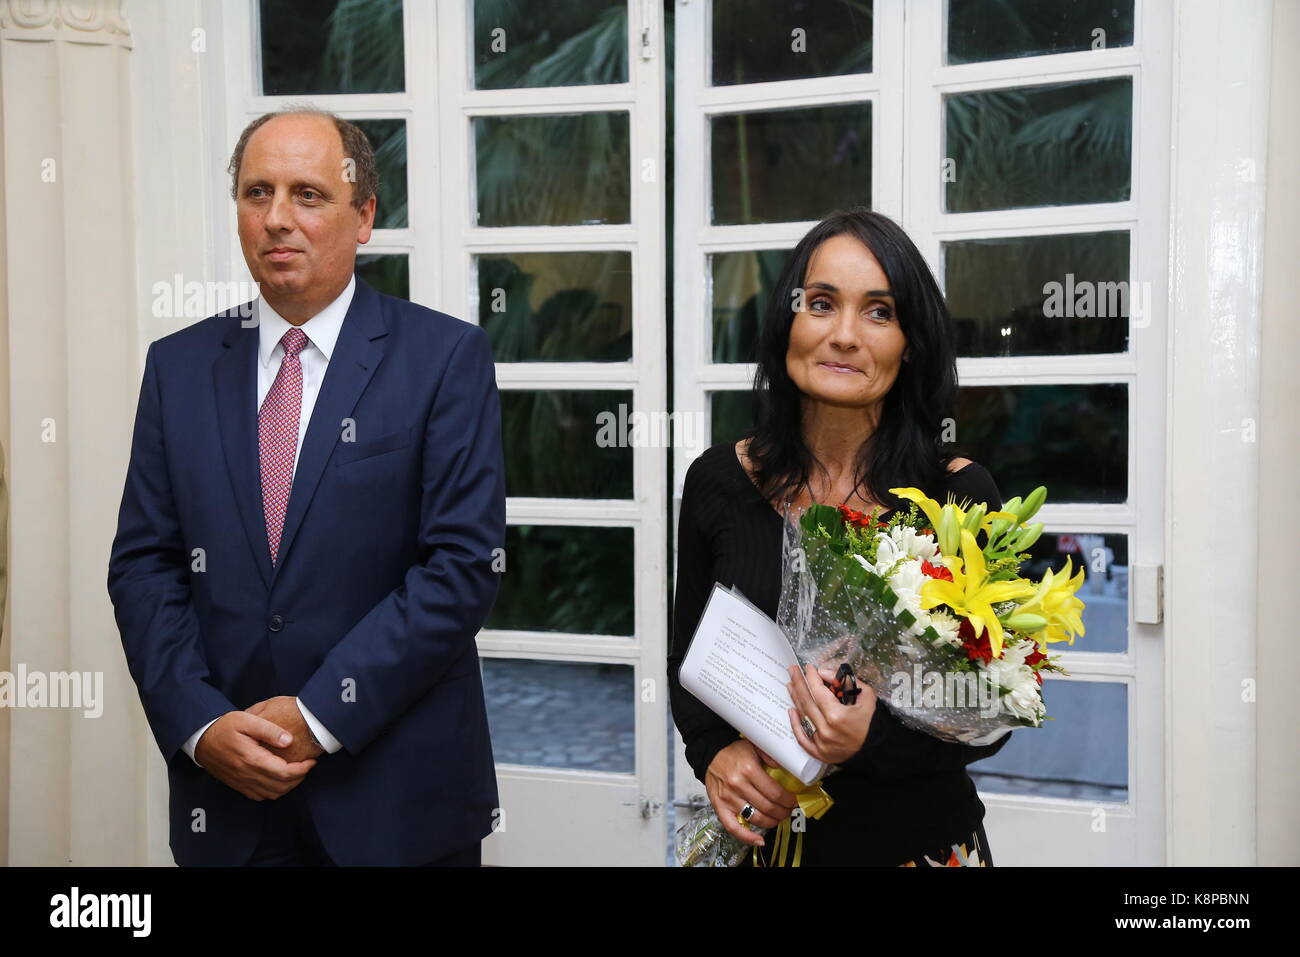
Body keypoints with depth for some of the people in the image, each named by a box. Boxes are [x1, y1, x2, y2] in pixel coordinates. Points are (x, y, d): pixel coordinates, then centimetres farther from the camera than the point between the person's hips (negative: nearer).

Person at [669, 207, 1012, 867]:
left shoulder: (959, 494, -13)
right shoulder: (719, 481, -8)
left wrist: (877, 737, -26)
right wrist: (714, 750, -15)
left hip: (922, 841, -1)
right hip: (766, 833, 2)